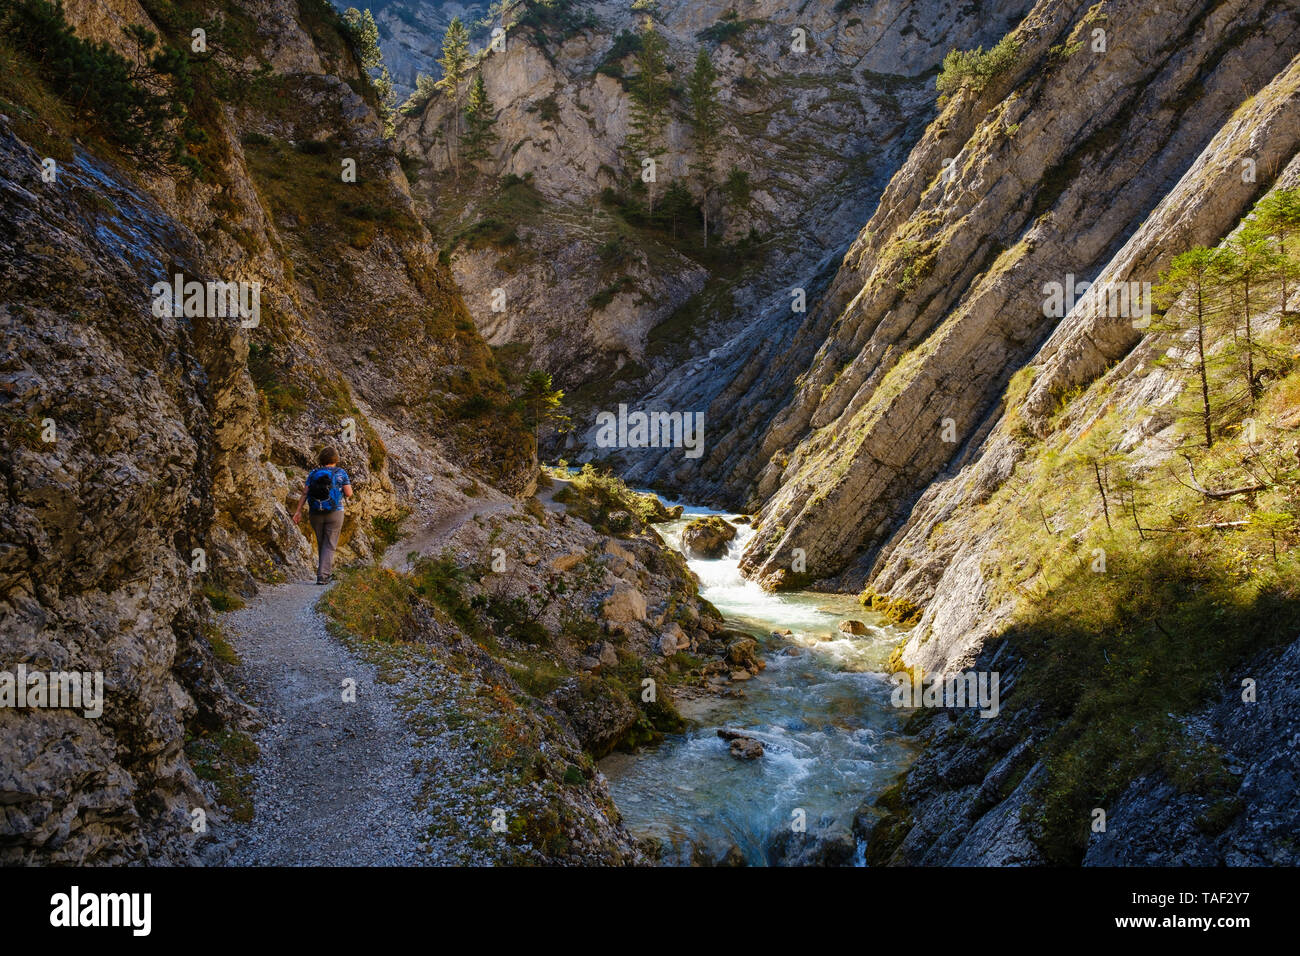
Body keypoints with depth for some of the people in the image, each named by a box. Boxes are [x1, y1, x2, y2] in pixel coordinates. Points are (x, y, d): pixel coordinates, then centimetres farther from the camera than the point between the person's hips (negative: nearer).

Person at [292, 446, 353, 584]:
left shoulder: (313, 474, 4)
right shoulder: (341, 473, -4)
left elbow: (304, 493, -6)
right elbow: (349, 494, -7)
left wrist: (298, 511, -9)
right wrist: (346, 487, 15)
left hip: (315, 514, 3)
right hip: (334, 513, -3)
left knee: (321, 543, 21)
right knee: (329, 545, 1)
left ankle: (327, 570, 33)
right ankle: (322, 576, -11)